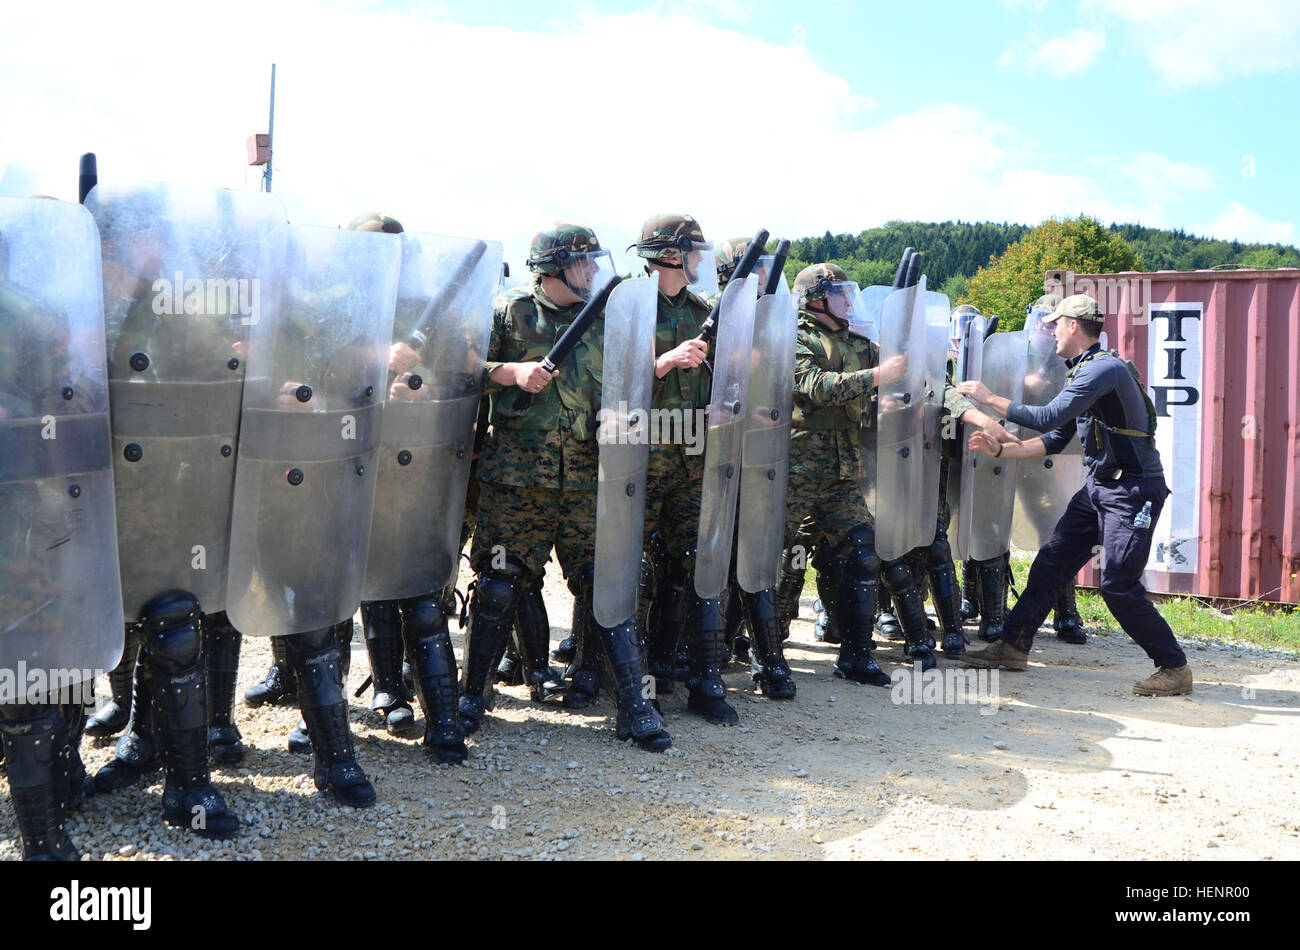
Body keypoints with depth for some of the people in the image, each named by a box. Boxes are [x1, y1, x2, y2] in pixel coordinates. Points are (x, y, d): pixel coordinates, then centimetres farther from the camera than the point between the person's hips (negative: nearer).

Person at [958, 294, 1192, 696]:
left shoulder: (1103, 368, -18)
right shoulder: (1083, 372, 14)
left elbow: (1047, 418, -25)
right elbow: (1054, 441, 16)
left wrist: (989, 398, -17)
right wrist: (999, 450, 10)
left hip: (1134, 490, -10)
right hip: (1099, 486, 10)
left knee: (1118, 585, -10)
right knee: (1051, 562, 8)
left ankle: (1175, 668, 5)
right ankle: (1013, 646, 17)